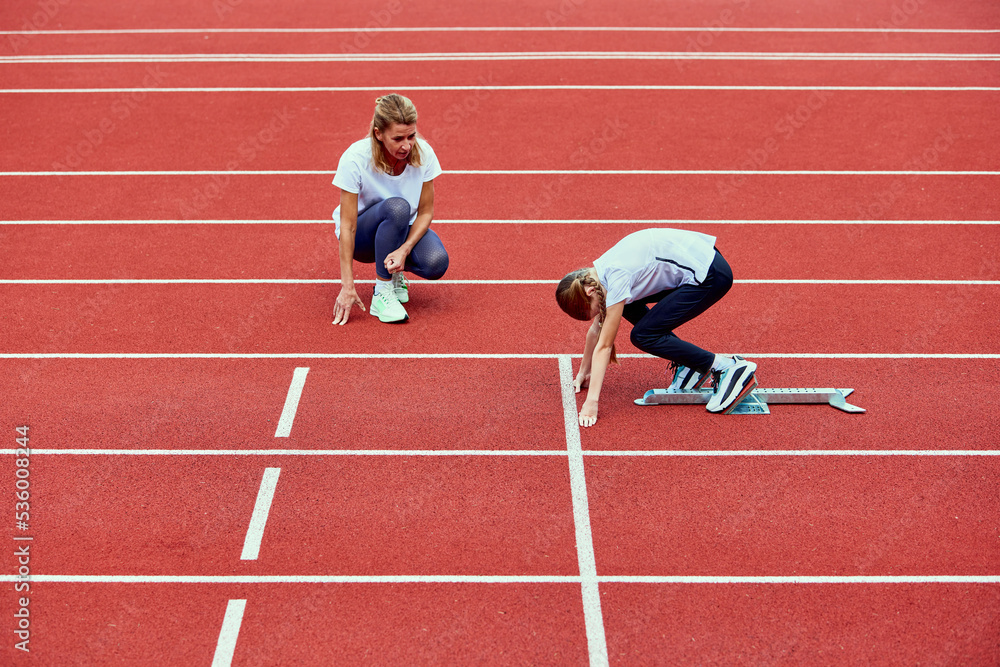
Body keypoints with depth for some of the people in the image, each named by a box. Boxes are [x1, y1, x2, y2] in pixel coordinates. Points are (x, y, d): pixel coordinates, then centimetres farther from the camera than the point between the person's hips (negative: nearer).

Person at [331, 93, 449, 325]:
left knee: (436, 264, -30)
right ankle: (382, 294, -23)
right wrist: (347, 286, -28)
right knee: (396, 207, -37)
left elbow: (425, 212, -10)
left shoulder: (424, 153, -19)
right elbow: (347, 226, -26)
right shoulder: (355, 159, -28)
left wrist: (404, 249, -29)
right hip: (362, 236, -3)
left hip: (405, 230, 3)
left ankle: (394, 271, 6)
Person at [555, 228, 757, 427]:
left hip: (710, 275, -10)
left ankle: (729, 368, -7)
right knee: (629, 305, 14)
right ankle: (686, 365, 15)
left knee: (643, 336, -6)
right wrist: (584, 372, 27)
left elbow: (604, 347, -17)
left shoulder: (616, 280, -19)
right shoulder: (599, 273, 6)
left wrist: (591, 402, -14)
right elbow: (596, 330, 20)